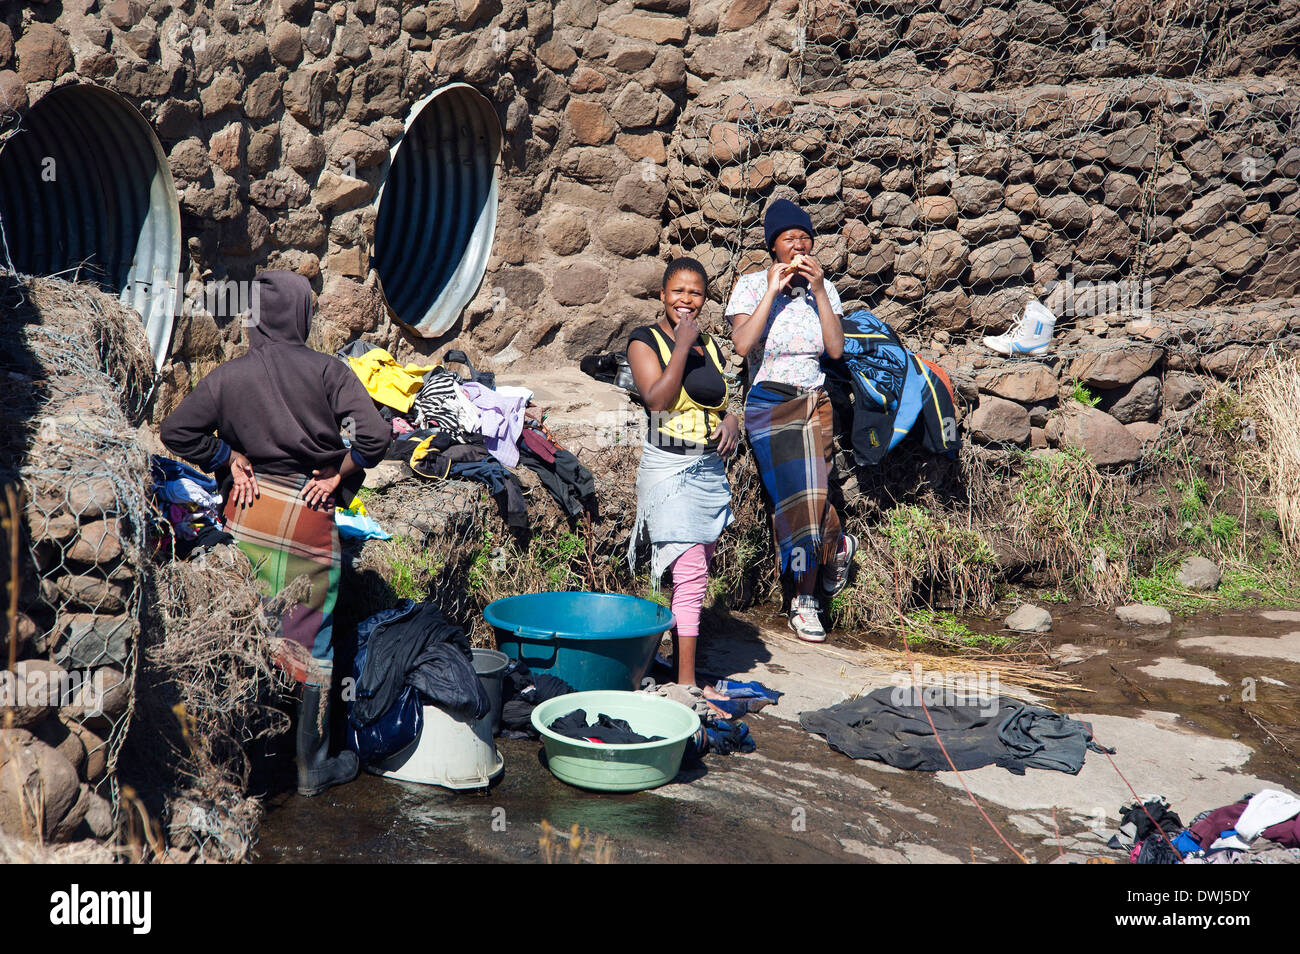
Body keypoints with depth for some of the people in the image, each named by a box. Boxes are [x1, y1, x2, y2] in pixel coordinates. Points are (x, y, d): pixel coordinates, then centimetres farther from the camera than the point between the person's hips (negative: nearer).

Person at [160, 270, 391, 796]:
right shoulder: (327, 370, -8)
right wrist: (337, 475, -4)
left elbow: (175, 430, -4)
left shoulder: (229, 375, 0)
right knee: (312, 641, 7)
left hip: (249, 510, 3)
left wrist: (230, 462, 4)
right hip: (309, 516, -3)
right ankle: (313, 766, 18)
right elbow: (375, 436, -18)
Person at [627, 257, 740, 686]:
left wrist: (731, 420, 3)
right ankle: (685, 682, -8)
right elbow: (658, 399, -15)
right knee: (691, 574, -13)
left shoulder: (709, 345, 15)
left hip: (711, 469, 7)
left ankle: (680, 659, 20)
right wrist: (682, 345, -14)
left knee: (694, 573, 9)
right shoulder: (645, 340, -2)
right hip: (669, 470, -7)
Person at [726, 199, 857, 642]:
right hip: (769, 404, -2)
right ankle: (837, 545, 15)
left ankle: (804, 600, 10)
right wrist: (774, 290, -14)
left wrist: (818, 289, -8)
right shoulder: (751, 284, -1)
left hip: (815, 403, 2)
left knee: (809, 496, -6)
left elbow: (836, 349, -4)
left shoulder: (823, 287, 8)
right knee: (795, 495, -12)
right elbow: (743, 344, -16)